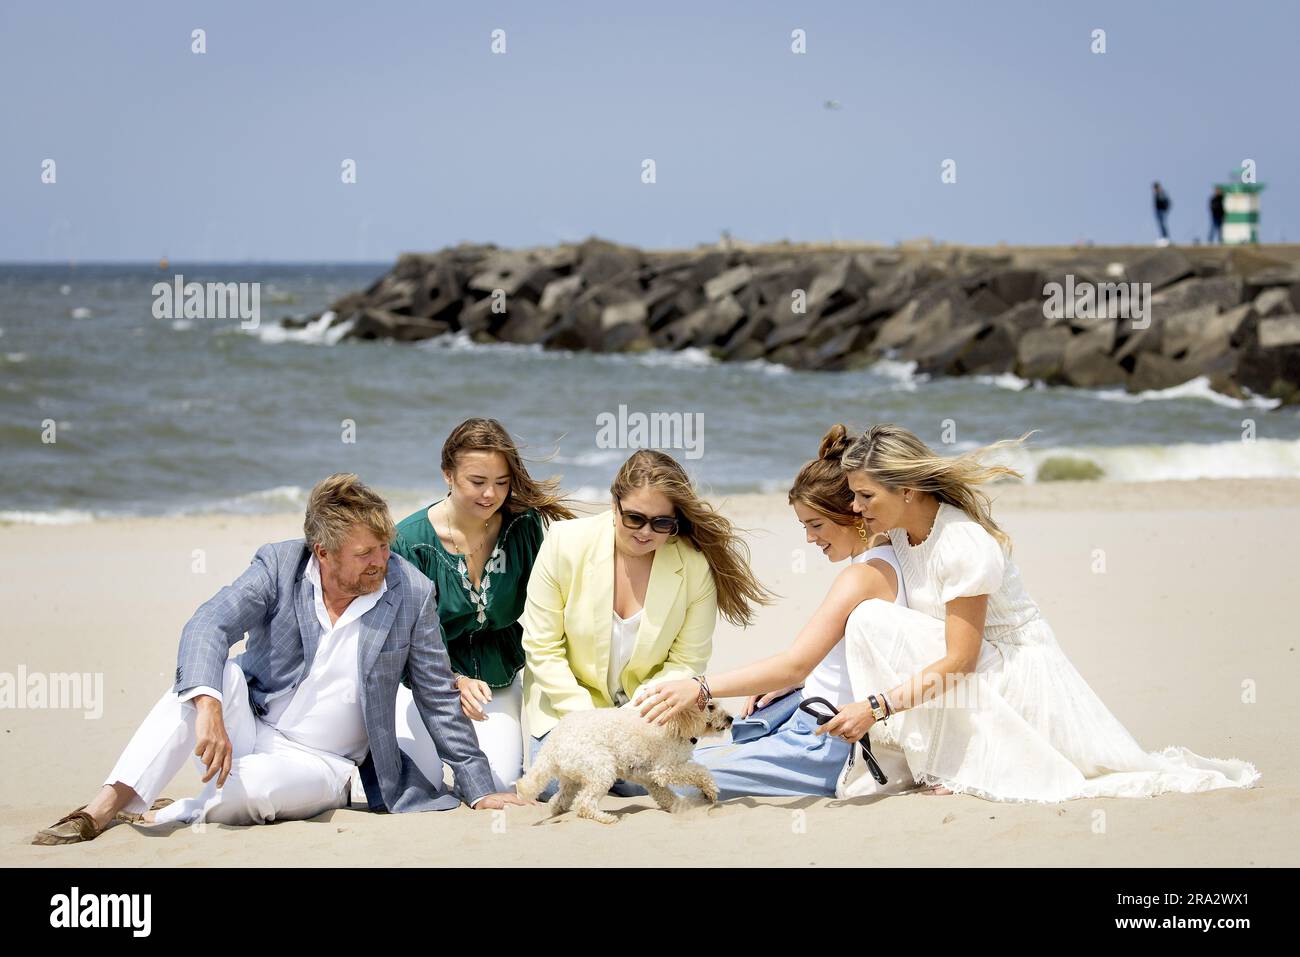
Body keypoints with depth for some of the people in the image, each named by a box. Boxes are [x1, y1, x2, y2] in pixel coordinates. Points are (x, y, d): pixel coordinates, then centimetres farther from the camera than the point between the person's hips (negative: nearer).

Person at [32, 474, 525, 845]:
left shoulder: (411, 593, -9)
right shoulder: (279, 565, -9)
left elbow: (439, 699, 0)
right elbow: (208, 625, -23)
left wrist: (480, 790, -1)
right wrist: (209, 708, -41)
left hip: (321, 764, -1)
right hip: (247, 727, 1)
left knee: (255, 785, -37)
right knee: (216, 673, -32)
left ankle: (151, 816, -15)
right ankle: (103, 808, -36)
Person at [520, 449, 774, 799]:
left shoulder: (696, 566, -17)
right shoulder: (566, 543, -18)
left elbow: (687, 663, -9)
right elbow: (542, 647, -13)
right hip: (568, 699, 0)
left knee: (642, 782, -19)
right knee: (560, 782, -18)